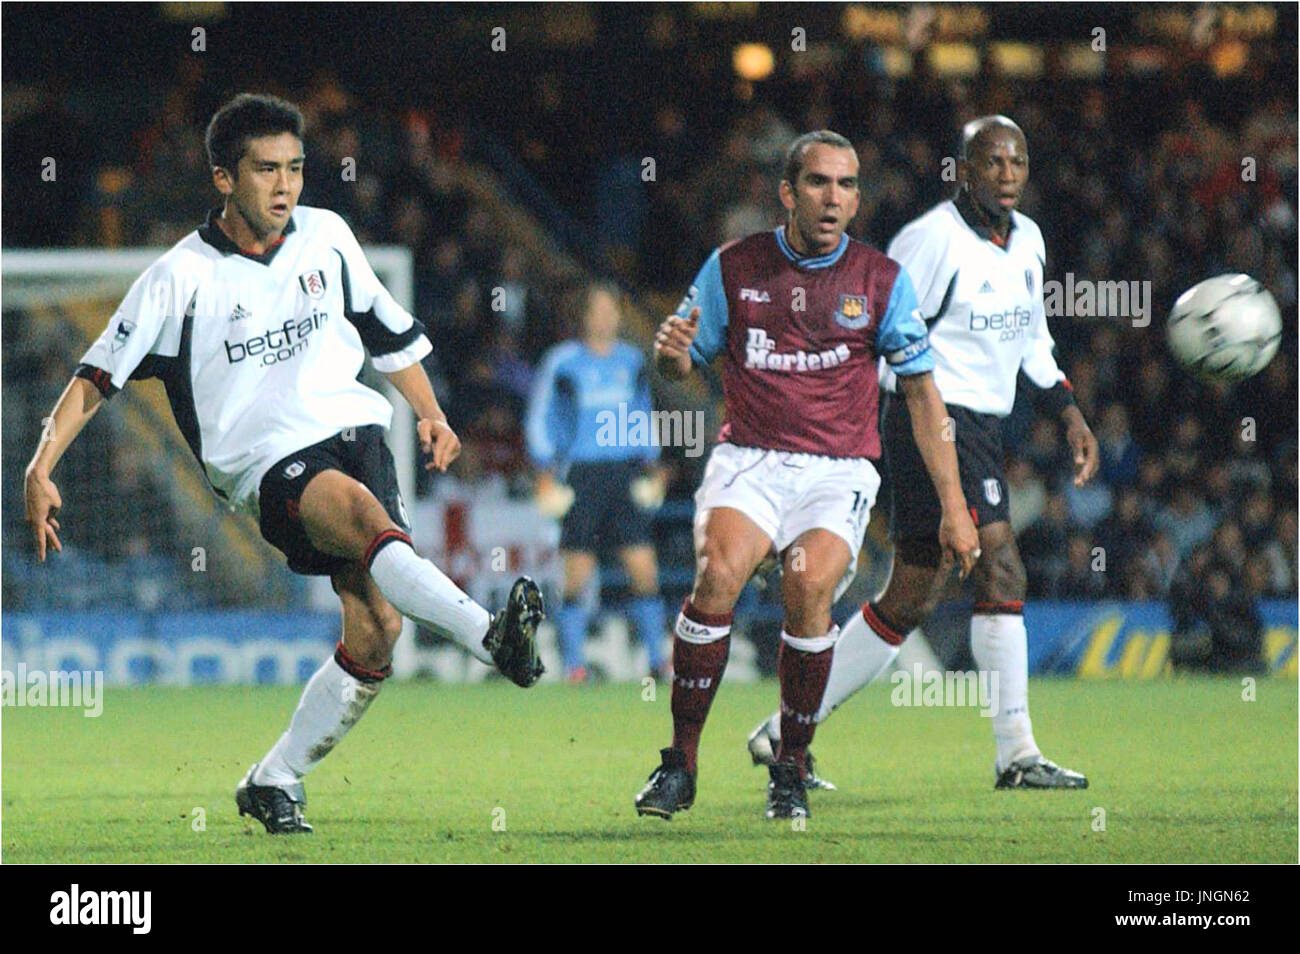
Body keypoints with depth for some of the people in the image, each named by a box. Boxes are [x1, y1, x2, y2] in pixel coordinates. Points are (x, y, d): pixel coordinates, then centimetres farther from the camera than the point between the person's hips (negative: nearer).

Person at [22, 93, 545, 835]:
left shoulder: (327, 238, 10)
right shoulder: (182, 278, -2)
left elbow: (389, 329, 24)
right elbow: (98, 377, 0)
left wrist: (430, 414, 12)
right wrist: (41, 469, -10)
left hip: (355, 429, 5)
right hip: (268, 462, -5)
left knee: (377, 632, -10)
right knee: (363, 513, -37)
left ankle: (276, 781, 8)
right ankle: (490, 635, -57)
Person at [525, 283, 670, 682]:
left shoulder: (632, 360, 12)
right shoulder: (562, 362, 0)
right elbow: (539, 420, 5)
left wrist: (652, 466, 19)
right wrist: (546, 473, -3)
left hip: (628, 475, 3)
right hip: (581, 475, -3)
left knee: (644, 570, -4)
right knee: (577, 574, -5)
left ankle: (657, 660, 3)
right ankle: (574, 662, 4)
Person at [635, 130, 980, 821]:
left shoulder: (881, 280, 4)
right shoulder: (733, 267, 5)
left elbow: (922, 392, 8)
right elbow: (681, 366, 13)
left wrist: (953, 506, 4)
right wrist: (671, 350, -13)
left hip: (838, 472, 0)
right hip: (748, 459, 0)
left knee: (810, 584, -27)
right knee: (719, 569, -28)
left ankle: (791, 766, -9)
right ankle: (680, 763, -18)